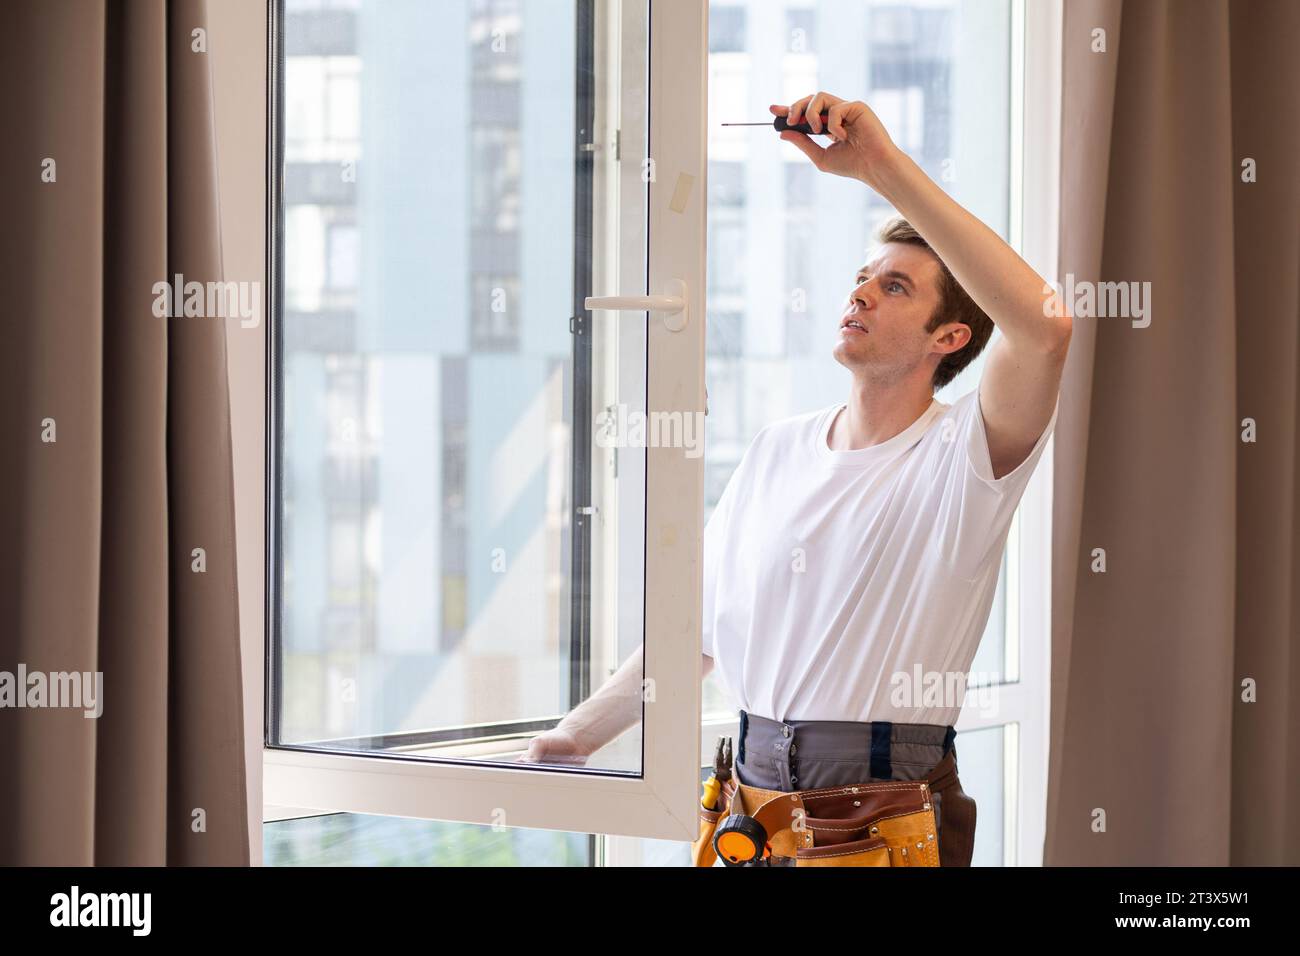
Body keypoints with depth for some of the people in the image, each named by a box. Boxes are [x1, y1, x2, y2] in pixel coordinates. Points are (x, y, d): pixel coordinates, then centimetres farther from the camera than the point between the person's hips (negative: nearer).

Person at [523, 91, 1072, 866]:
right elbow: (700, 624, 18)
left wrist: (885, 168, -30)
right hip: (757, 789, 5)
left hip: (890, 816, -5)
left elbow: (1044, 322, -28)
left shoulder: (962, 455, -8)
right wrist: (579, 734, 15)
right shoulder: (778, 450, 12)